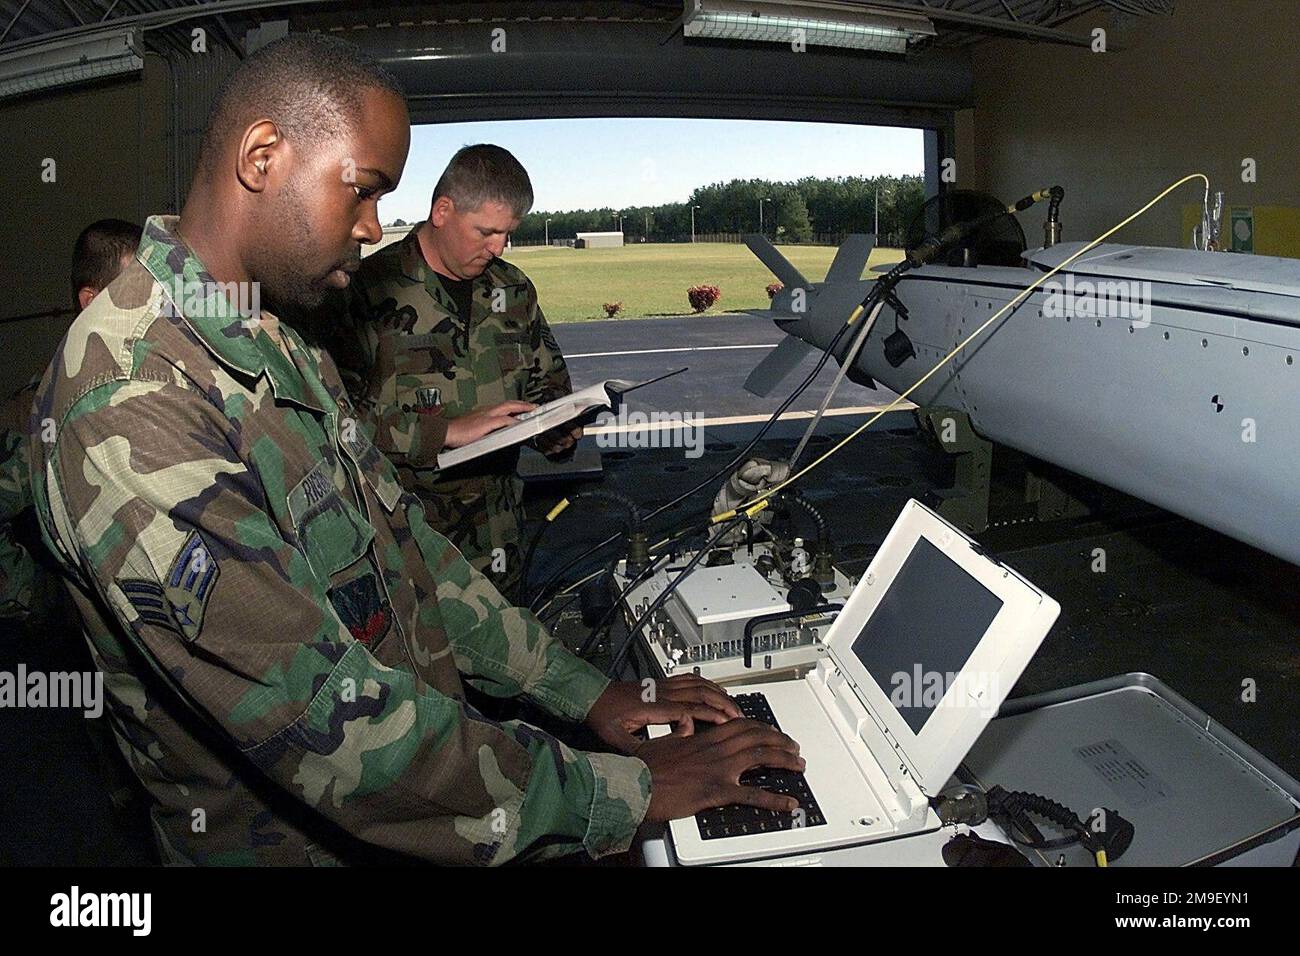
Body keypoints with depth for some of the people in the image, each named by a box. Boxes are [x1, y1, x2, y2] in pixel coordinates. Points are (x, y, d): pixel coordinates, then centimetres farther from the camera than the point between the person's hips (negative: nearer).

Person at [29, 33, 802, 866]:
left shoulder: (281, 339, 4)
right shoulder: (129, 406, -27)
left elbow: (398, 538, 4)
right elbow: (330, 727, -30)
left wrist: (583, 691, 0)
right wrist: (629, 792, -23)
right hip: (301, 837, -7)